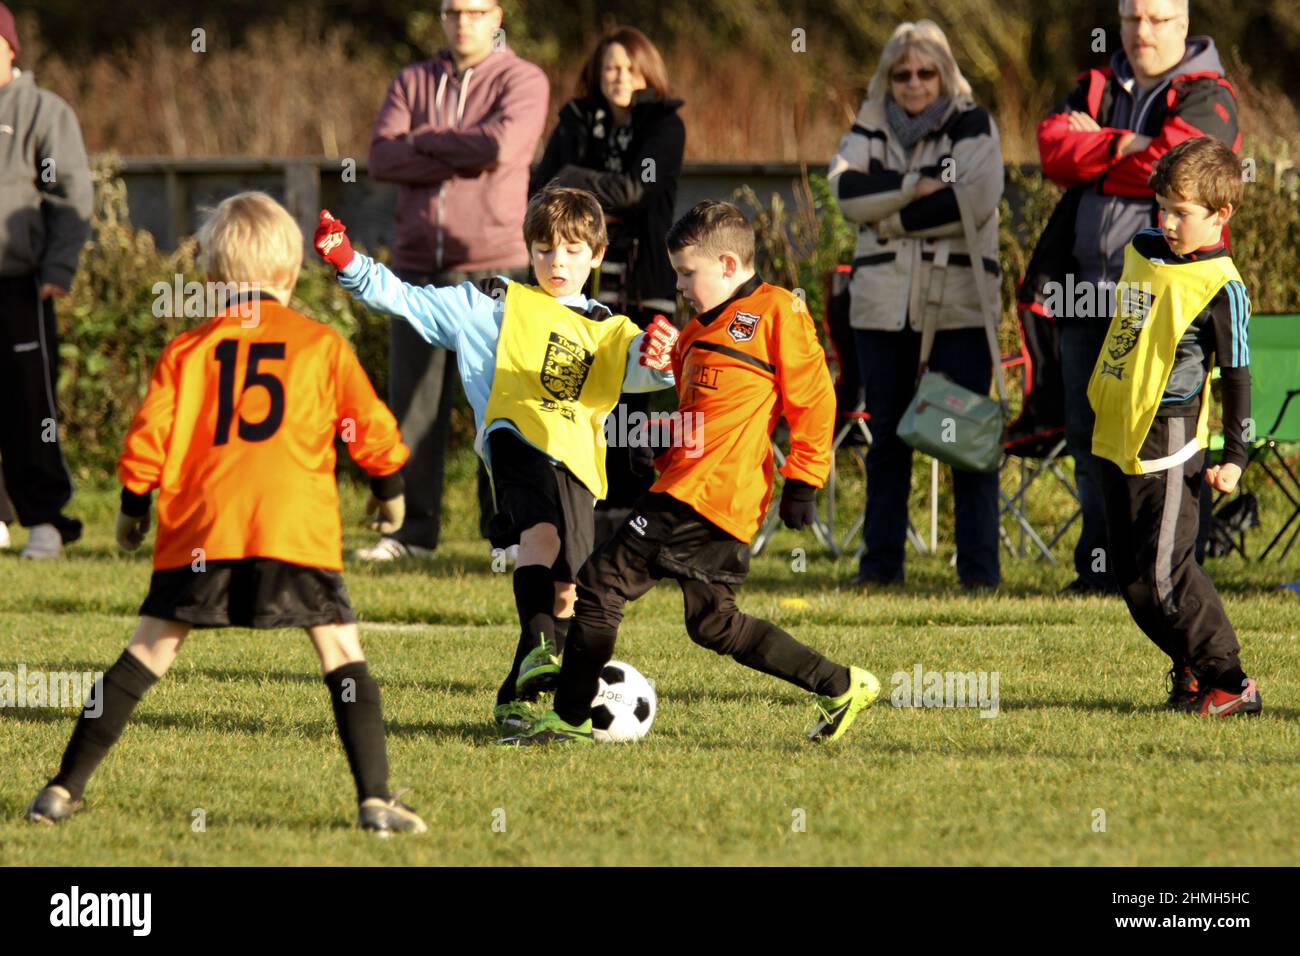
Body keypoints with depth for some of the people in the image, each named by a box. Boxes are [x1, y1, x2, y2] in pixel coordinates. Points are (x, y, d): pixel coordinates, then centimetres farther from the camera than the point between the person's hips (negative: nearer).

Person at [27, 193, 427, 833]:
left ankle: (65, 788, 6)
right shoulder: (321, 344, 10)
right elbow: (371, 426, 12)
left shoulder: (188, 349, 11)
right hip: (296, 528, -1)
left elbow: (148, 438, 8)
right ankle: (375, 798, -9)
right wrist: (390, 489, 30)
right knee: (341, 652, 4)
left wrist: (133, 509, 24)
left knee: (148, 653, 7)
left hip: (200, 527, 1)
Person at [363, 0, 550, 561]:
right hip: (419, 266, 4)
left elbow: (502, 144, -17)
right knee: (412, 403, 2)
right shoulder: (413, 83, 14)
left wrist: (425, 141, -4)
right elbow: (382, 157, -1)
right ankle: (412, 529, 7)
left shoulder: (523, 81, 2)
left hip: (493, 266, -4)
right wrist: (463, 157, -10)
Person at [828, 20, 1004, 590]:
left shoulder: (972, 126, 1)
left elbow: (975, 200, -14)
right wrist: (916, 188, -16)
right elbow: (848, 191, -5)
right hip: (882, 303, 4)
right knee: (887, 436, 10)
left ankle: (979, 565, -1)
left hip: (957, 303, -4)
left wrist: (892, 217, -10)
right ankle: (881, 560, 17)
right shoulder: (870, 129, 12)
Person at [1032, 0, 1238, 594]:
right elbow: (1053, 147, 1)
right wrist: (1122, 146, -12)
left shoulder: (1206, 98, 0)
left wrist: (1091, 151, -3)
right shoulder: (1095, 90, 18)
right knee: (1089, 433, 8)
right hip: (1088, 290, 6)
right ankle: (1099, 565, 15)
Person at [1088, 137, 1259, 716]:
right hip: (1117, 435, 8)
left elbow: (1236, 376, -9)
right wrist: (1099, 398, 29)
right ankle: (1193, 669, 20)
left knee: (1162, 571, -11)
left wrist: (1235, 457, -12)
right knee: (1131, 575, 10)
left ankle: (1227, 683, -3)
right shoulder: (1141, 251, 10)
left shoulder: (1219, 286, -11)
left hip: (1168, 438, -8)